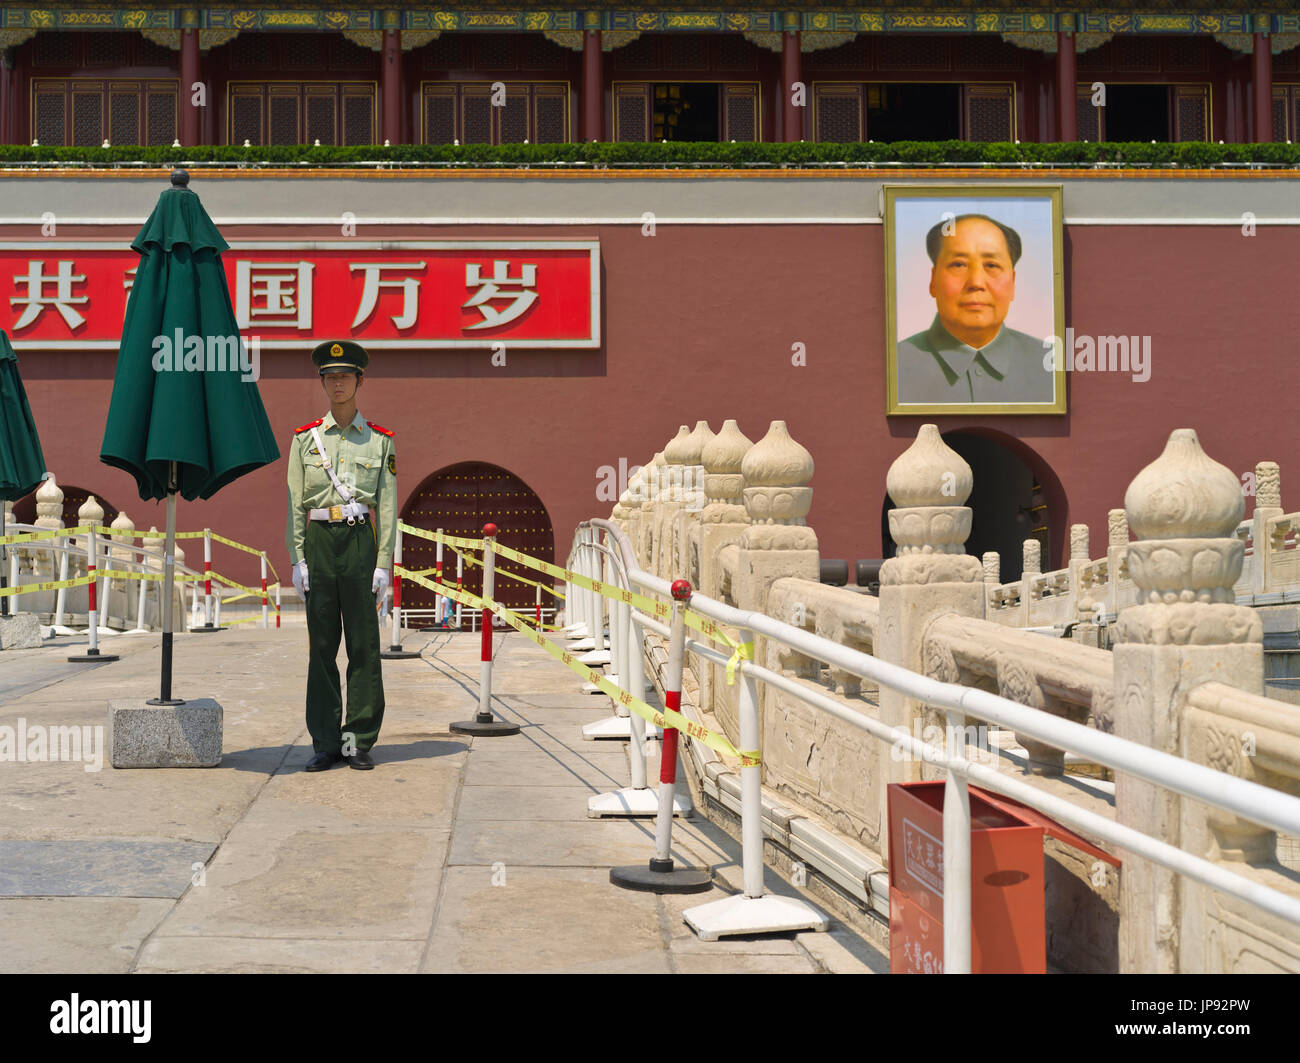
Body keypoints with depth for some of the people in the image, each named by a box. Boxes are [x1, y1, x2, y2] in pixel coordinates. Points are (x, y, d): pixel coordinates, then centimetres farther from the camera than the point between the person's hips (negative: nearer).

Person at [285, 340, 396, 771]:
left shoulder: (380, 440, 6)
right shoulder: (305, 439, 8)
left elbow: (387, 506, 3)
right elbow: (294, 504, 6)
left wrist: (383, 563, -4)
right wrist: (297, 559, -2)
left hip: (360, 542, -1)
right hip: (318, 542, 1)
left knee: (364, 645, 0)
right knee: (322, 645, 3)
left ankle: (359, 742, 7)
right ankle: (326, 743, 9)